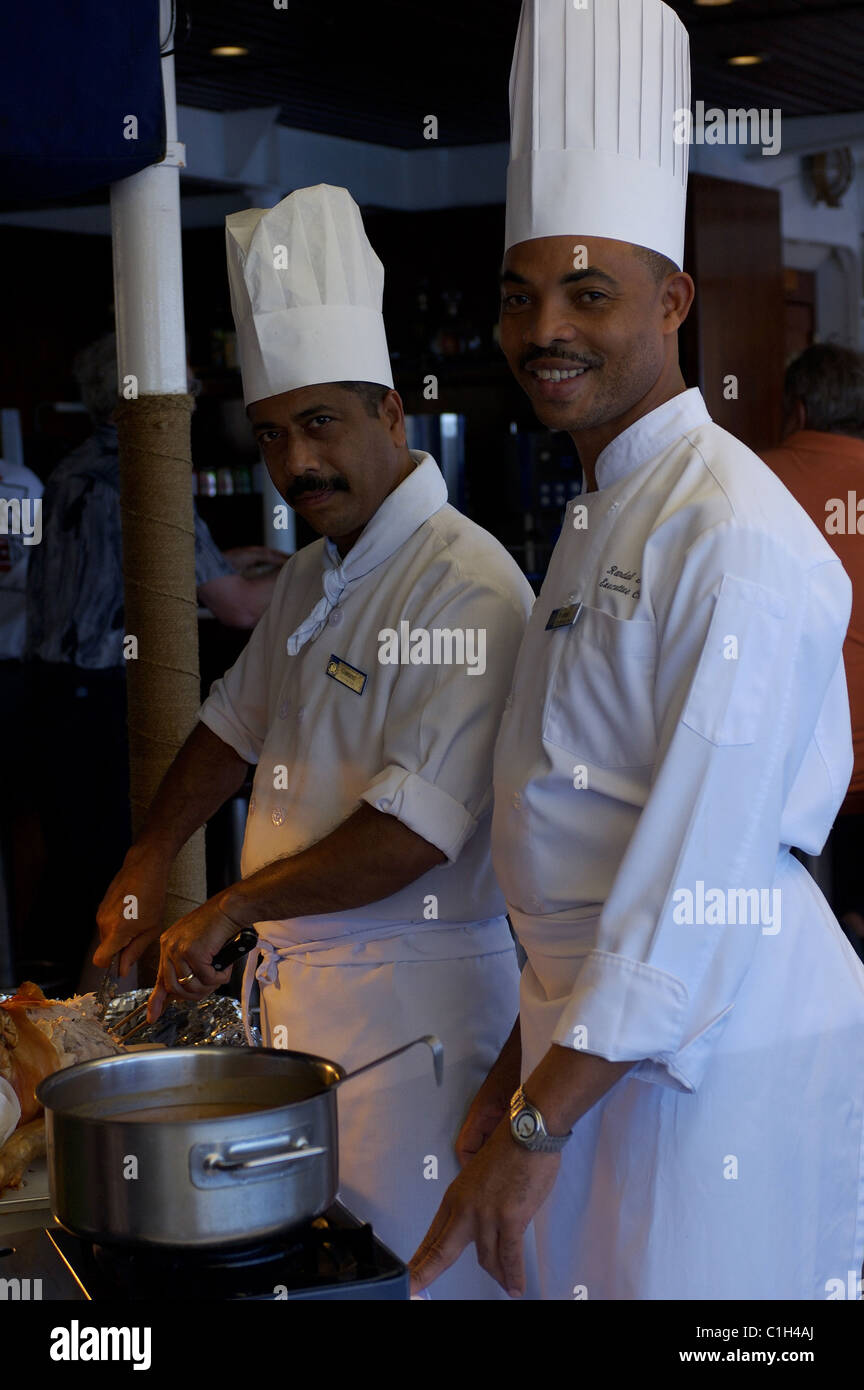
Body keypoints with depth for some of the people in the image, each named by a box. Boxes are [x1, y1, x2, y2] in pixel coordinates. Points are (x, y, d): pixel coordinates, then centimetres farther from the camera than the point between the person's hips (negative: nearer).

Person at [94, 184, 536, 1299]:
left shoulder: (467, 588, -20)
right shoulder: (313, 577, 11)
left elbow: (414, 832, -25)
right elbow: (239, 723, 24)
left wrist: (227, 910, -17)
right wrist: (146, 870, 15)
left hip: (411, 998, -8)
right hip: (297, 986, 9)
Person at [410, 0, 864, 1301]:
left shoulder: (734, 535, -18)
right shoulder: (599, 515, 13)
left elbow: (704, 868, -22)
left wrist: (537, 1126, -18)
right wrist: (527, 1057, 18)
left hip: (724, 1043, -9)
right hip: (602, 1027, 9)